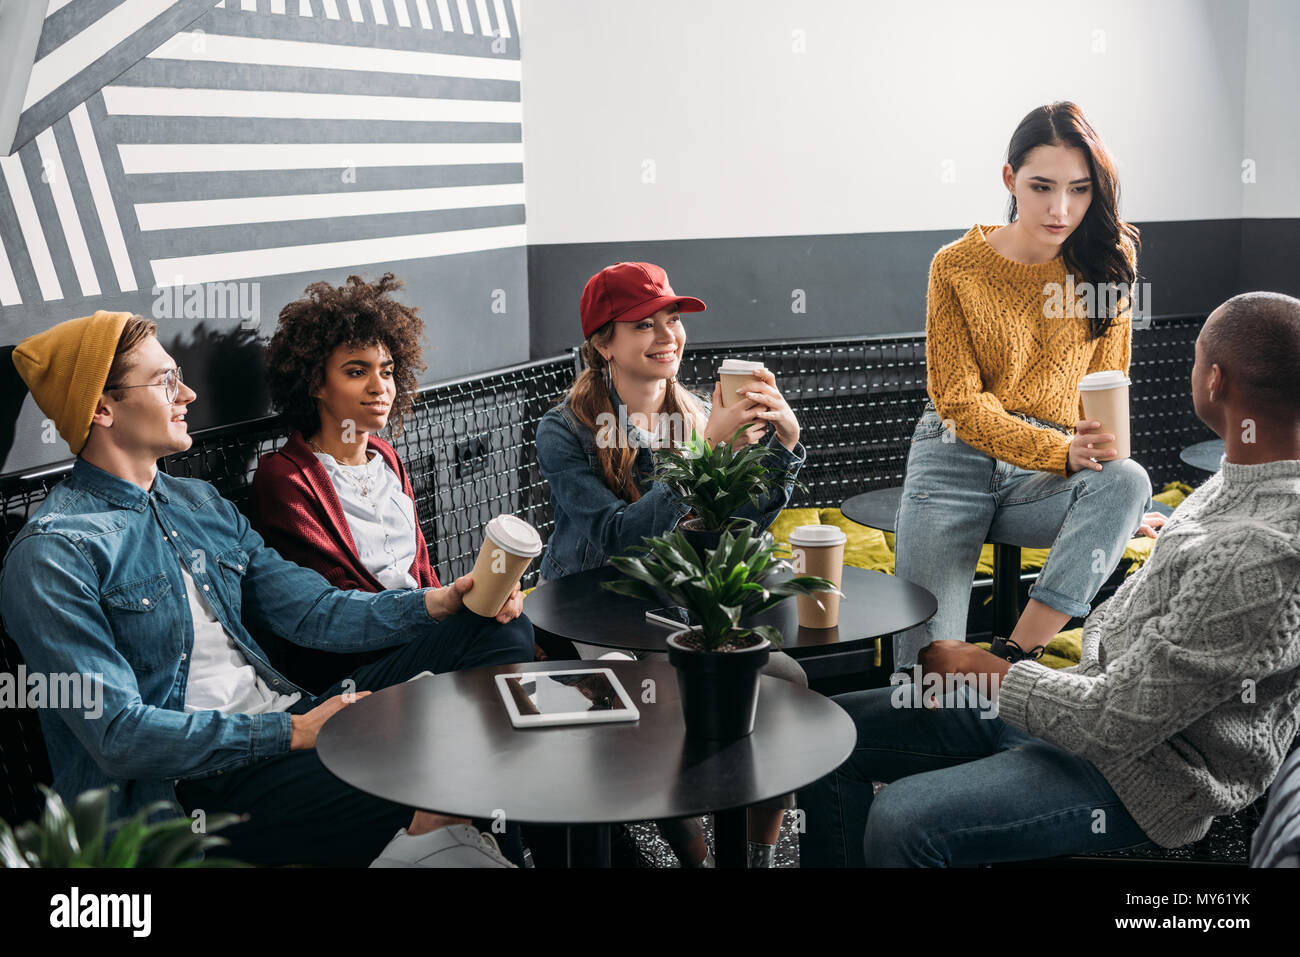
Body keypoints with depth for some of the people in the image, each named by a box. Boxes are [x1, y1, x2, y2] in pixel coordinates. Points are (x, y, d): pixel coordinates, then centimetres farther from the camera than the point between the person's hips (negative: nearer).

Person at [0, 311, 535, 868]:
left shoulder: (202, 503, 15)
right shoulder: (54, 554, -11)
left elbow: (312, 612, 10)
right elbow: (118, 735, -17)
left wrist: (438, 603, -5)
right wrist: (294, 732, -20)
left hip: (286, 718, 9)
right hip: (191, 782, -8)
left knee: (502, 632, -7)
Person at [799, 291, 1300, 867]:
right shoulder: (1238, 480, 2)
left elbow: (1118, 722, -26)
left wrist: (985, 672, -12)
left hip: (1145, 772, -9)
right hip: (1098, 695, 9)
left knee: (900, 822, -29)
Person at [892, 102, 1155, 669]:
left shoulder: (1107, 260, 3)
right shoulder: (957, 267, -4)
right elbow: (957, 400, -8)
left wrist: (1094, 452, -11)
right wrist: (1061, 451, -22)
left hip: (1054, 474, 2)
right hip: (954, 460, -2)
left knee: (1127, 481, -33)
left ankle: (1013, 656, -31)